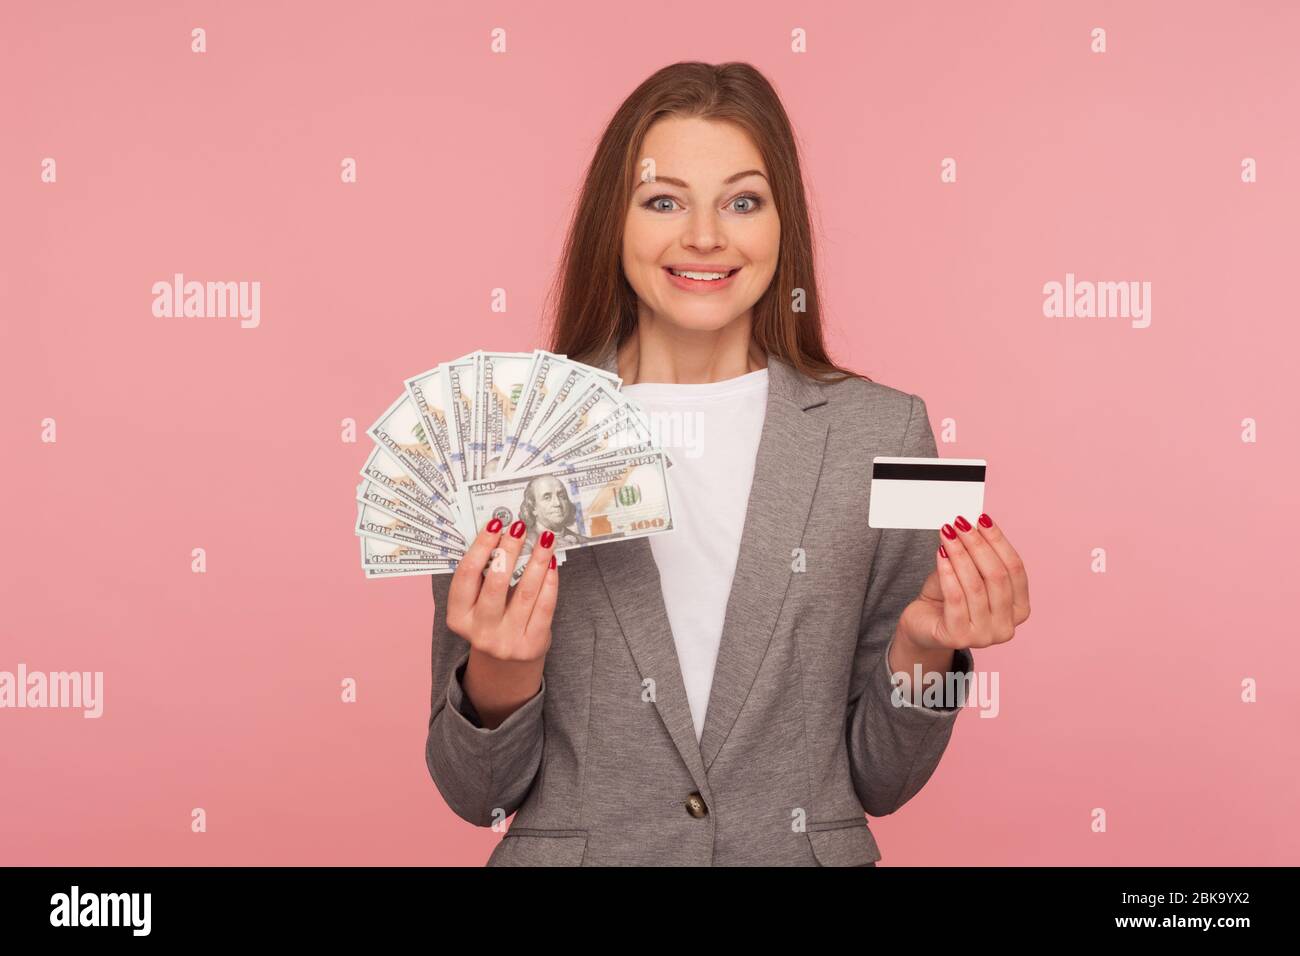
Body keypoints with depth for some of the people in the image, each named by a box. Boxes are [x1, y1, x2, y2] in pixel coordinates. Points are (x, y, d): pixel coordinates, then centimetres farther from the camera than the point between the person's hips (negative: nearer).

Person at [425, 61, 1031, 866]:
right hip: (571, 850, 0)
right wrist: (501, 674, -21)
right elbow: (476, 793, -4)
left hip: (808, 850, 1)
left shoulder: (882, 434, -6)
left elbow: (879, 782, 1)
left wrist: (923, 650, -16)